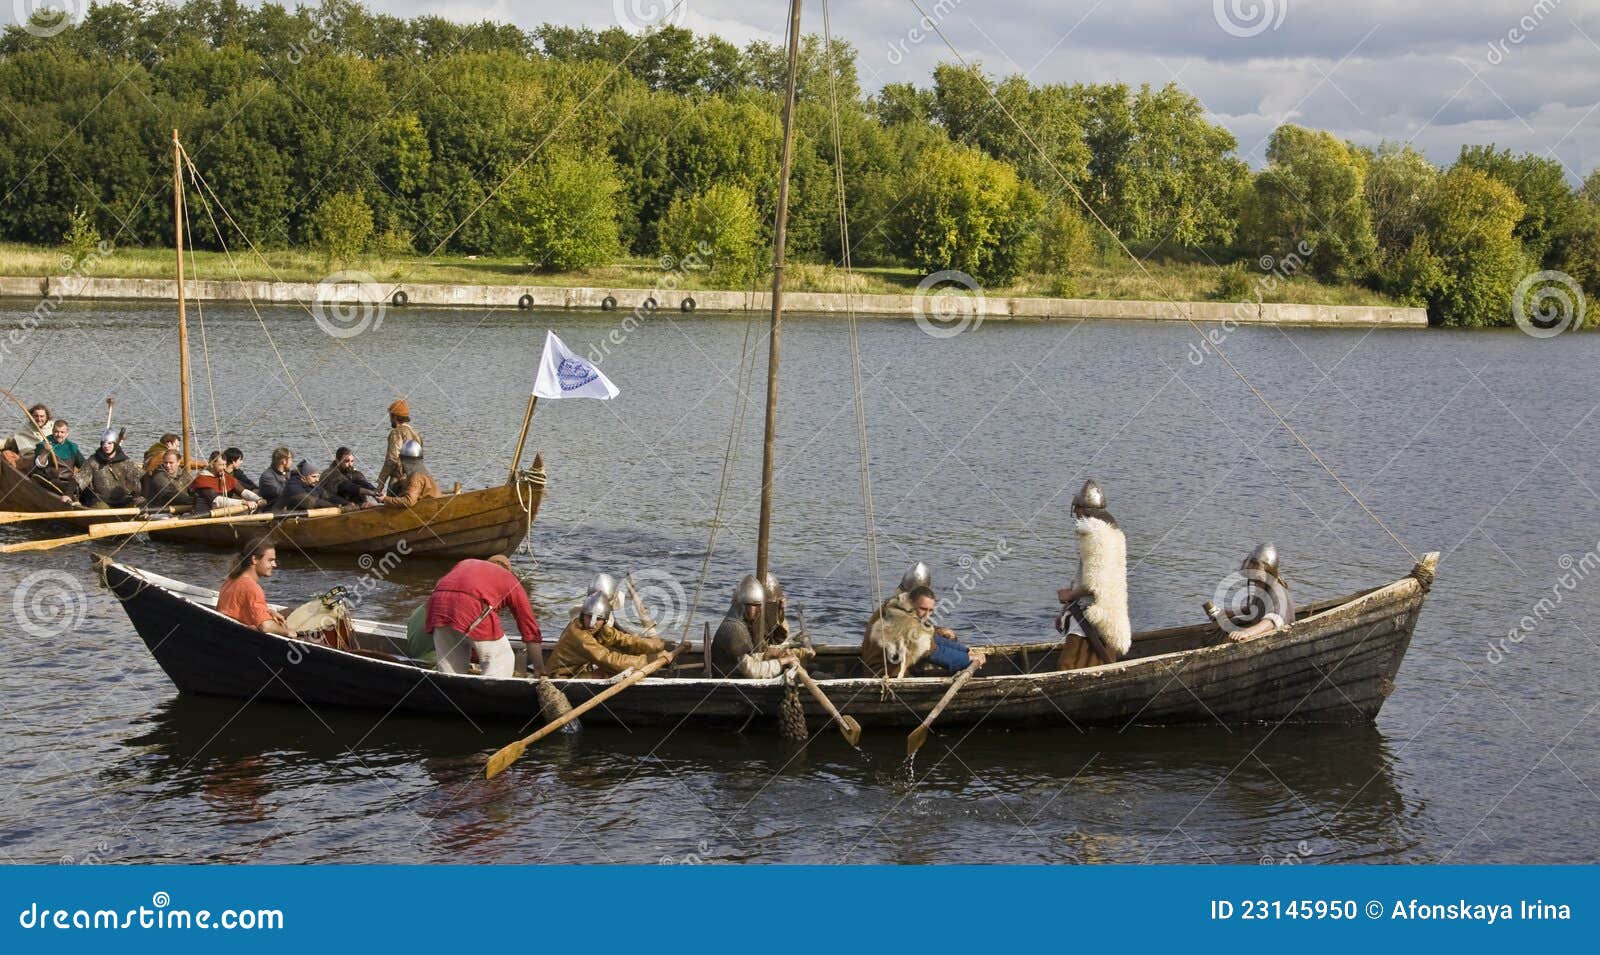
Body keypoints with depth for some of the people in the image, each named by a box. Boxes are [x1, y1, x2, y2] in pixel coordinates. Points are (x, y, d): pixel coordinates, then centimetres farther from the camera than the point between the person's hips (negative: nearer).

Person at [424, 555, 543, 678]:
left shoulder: (465, 563, 38)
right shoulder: (511, 581, 28)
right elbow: (530, 631, 29)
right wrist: (541, 672, 36)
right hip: (472, 607, -4)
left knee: (449, 668, 19)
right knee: (502, 662, 12)